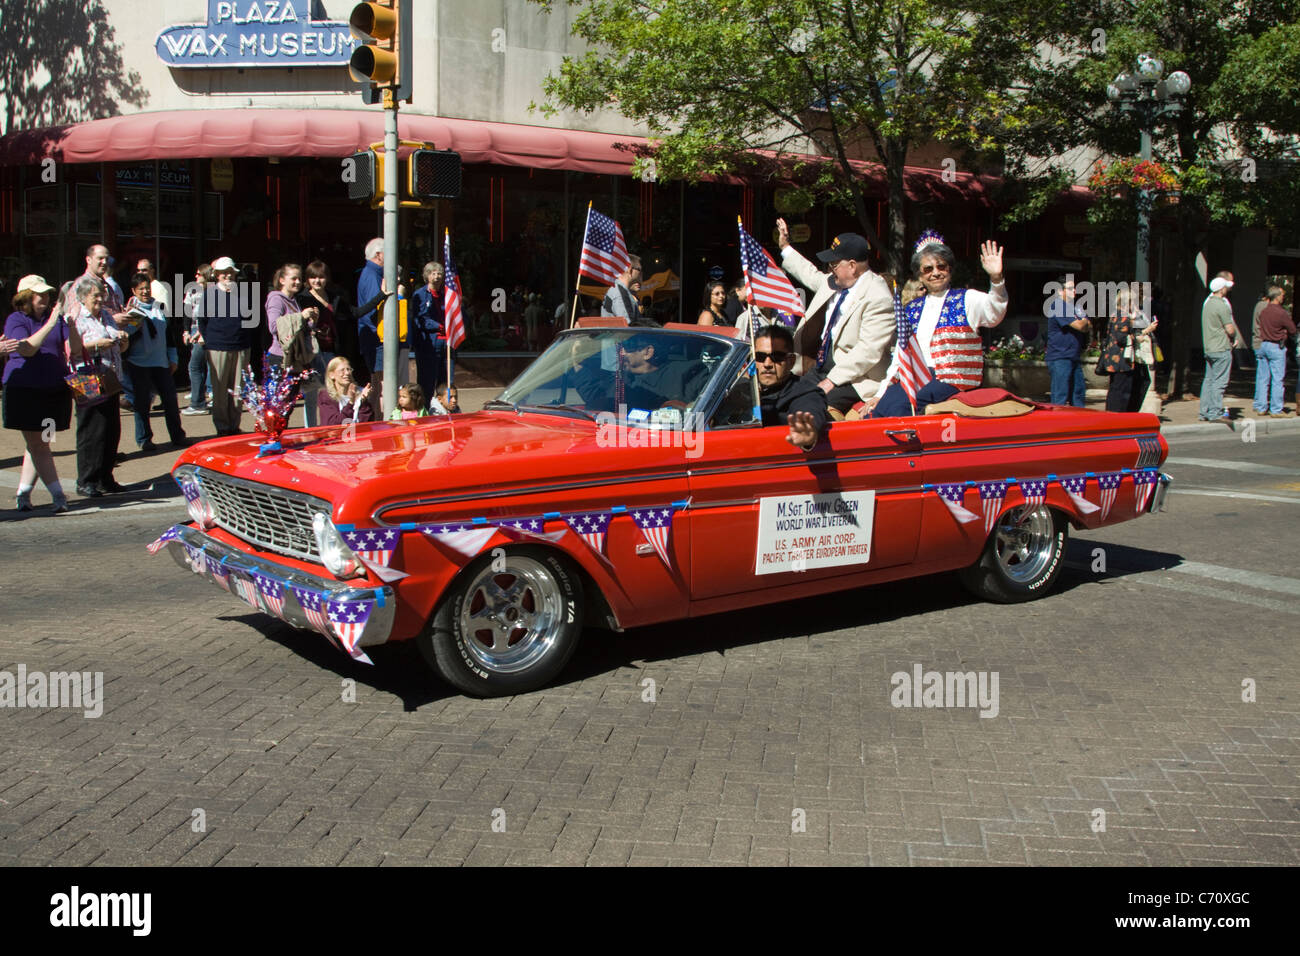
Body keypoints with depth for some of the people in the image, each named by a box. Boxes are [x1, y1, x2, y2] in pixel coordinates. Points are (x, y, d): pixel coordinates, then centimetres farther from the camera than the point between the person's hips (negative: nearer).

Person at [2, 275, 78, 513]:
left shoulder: (56, 317, 10)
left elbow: (75, 349, 1)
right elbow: (28, 349, -17)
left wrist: (71, 325, -15)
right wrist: (50, 324, -23)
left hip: (55, 389, 4)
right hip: (24, 389, -4)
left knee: (38, 445, 7)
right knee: (37, 445, -5)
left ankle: (23, 493, 16)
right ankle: (58, 495, -6)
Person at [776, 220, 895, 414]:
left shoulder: (878, 297, -19)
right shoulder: (832, 282, 8)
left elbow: (868, 351, -24)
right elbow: (812, 276, 34)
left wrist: (832, 380, -25)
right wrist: (785, 247, 38)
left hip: (856, 376, -9)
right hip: (822, 366, 9)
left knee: (823, 402, -32)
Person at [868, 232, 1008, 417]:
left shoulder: (967, 300, 6)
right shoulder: (912, 309, 19)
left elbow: (994, 313, -17)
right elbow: (900, 356, 20)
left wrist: (996, 278, -35)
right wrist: (881, 393, 11)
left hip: (953, 380, -4)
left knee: (899, 406, -30)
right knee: (878, 408, -24)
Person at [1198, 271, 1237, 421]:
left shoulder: (1208, 301, 12)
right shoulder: (1222, 305, -17)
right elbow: (1230, 329, -18)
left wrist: (1232, 338, 12)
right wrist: (1234, 337, 4)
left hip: (1209, 348, 9)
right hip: (1222, 349, -9)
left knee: (1209, 379, 11)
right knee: (1220, 381, -5)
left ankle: (1205, 412, 13)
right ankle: (1215, 413, -4)